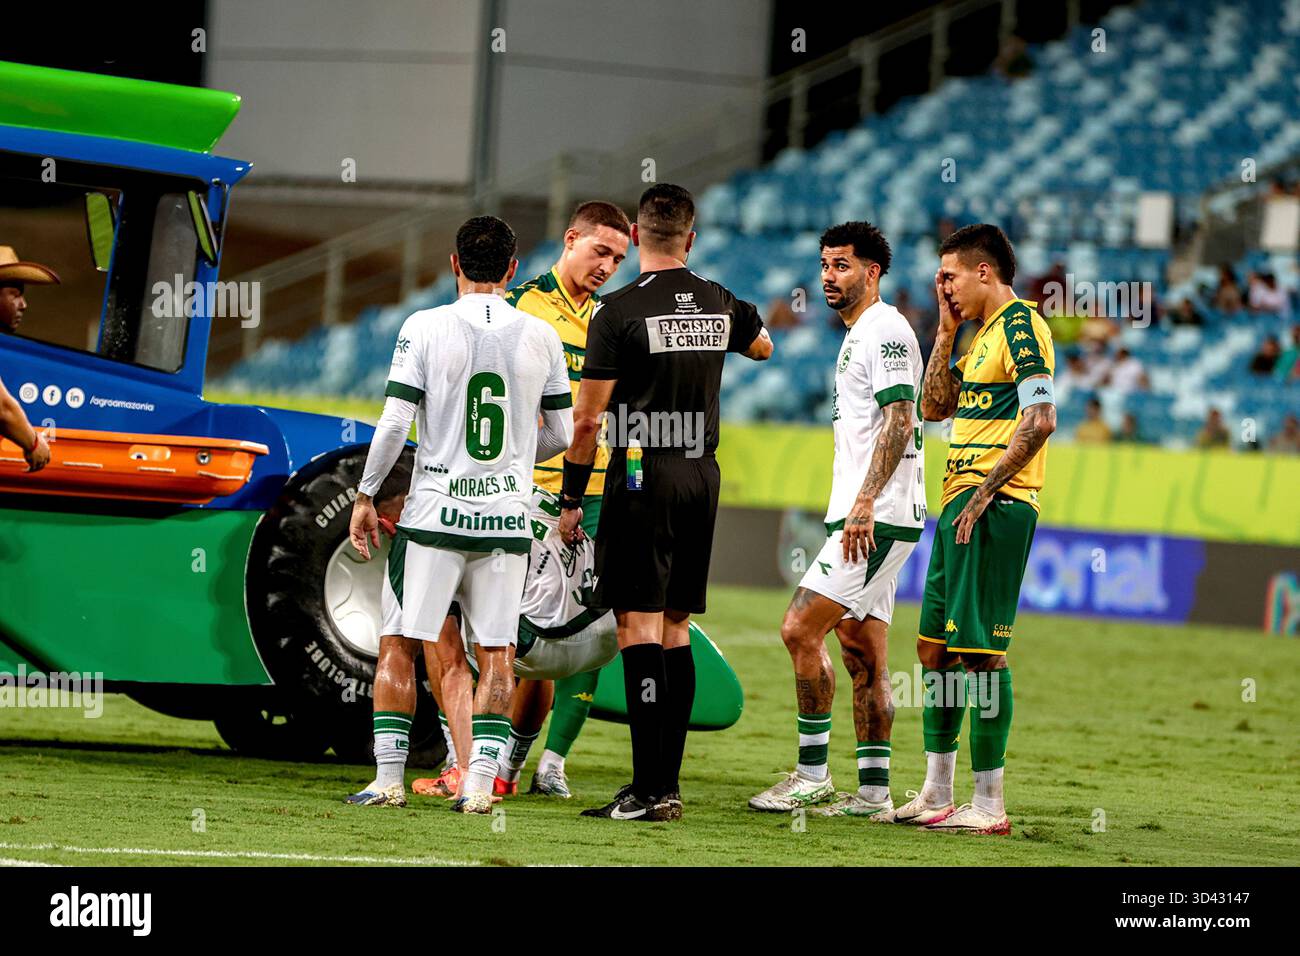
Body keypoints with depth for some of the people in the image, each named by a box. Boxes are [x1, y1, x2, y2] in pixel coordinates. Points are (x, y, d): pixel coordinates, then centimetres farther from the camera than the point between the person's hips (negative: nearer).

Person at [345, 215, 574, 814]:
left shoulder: (425, 329, -6)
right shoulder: (540, 337, 2)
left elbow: (393, 425, -8)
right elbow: (561, 435, 9)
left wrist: (365, 497, 2)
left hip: (435, 513, -2)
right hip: (507, 517, 2)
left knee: (403, 645, 7)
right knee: (496, 657, 7)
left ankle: (388, 779, 7)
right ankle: (479, 785, 0)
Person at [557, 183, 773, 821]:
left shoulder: (621, 311, -10)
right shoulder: (719, 303, 7)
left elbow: (586, 418, -9)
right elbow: (763, 347, 32)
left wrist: (571, 499, -1)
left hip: (643, 475, -6)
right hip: (703, 477, 6)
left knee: (639, 625, -7)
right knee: (674, 626, 11)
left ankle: (648, 789, -13)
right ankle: (668, 785, 11)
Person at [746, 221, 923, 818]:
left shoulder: (885, 330, -11)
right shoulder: (859, 335, 21)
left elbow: (899, 421, -20)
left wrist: (864, 504, -26)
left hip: (879, 517, -11)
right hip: (868, 519, 11)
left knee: (800, 630, -14)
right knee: (862, 653, 8)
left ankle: (812, 774, -10)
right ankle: (873, 790, 9)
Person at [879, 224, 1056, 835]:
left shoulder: (1020, 323, -10)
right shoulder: (983, 332, 20)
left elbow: (1040, 420, -20)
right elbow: (934, 406, 25)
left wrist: (984, 492, -19)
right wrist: (946, 331, 17)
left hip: (994, 508, -10)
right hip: (961, 506, 10)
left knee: (979, 652, -10)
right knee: (935, 647, 13)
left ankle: (989, 806, -8)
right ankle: (936, 795, 20)